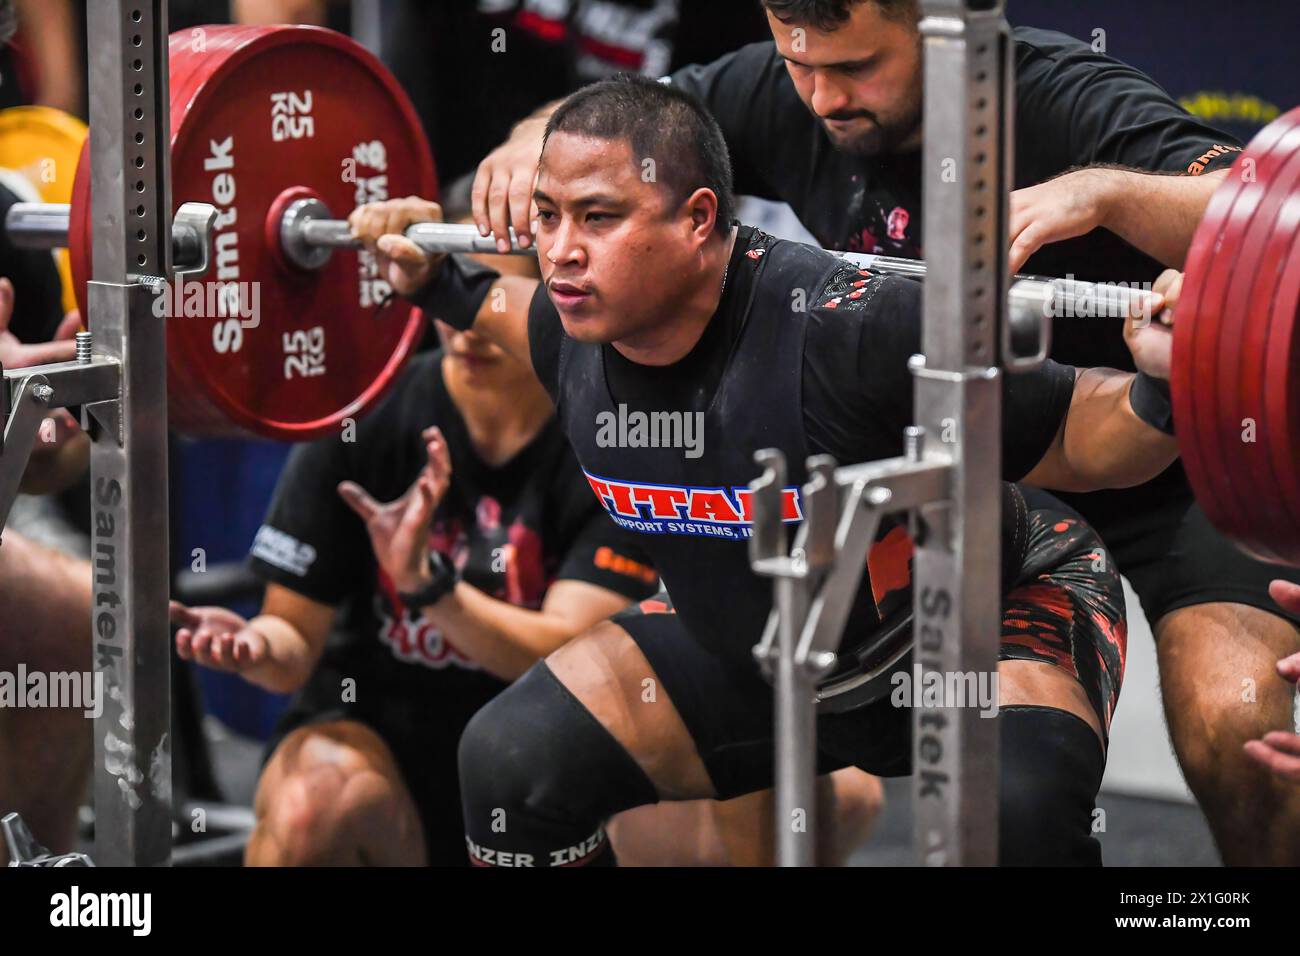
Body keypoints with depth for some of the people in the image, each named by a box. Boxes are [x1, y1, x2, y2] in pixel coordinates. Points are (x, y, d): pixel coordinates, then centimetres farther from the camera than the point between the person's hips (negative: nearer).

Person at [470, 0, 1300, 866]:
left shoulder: (1063, 104, -28)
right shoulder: (787, 97, -12)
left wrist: (1104, 191, -55)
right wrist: (535, 143, -21)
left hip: (1164, 469, -6)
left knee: (1226, 728, -28)